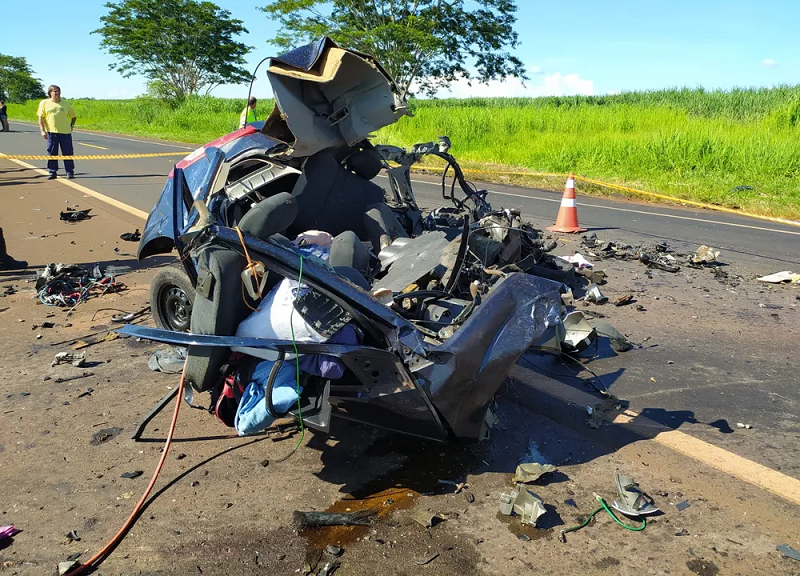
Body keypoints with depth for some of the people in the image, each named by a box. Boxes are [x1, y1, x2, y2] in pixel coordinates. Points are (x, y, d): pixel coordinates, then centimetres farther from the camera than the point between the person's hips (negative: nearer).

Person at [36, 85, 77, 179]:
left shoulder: (65, 104, 11)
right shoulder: (44, 103, 7)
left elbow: (73, 116, 23)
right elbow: (41, 118, 4)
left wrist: (71, 126, 9)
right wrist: (43, 131, -5)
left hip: (65, 132, 1)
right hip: (51, 132, -1)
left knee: (68, 153, 1)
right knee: (52, 153, 2)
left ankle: (70, 172, 9)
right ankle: (52, 172, 10)